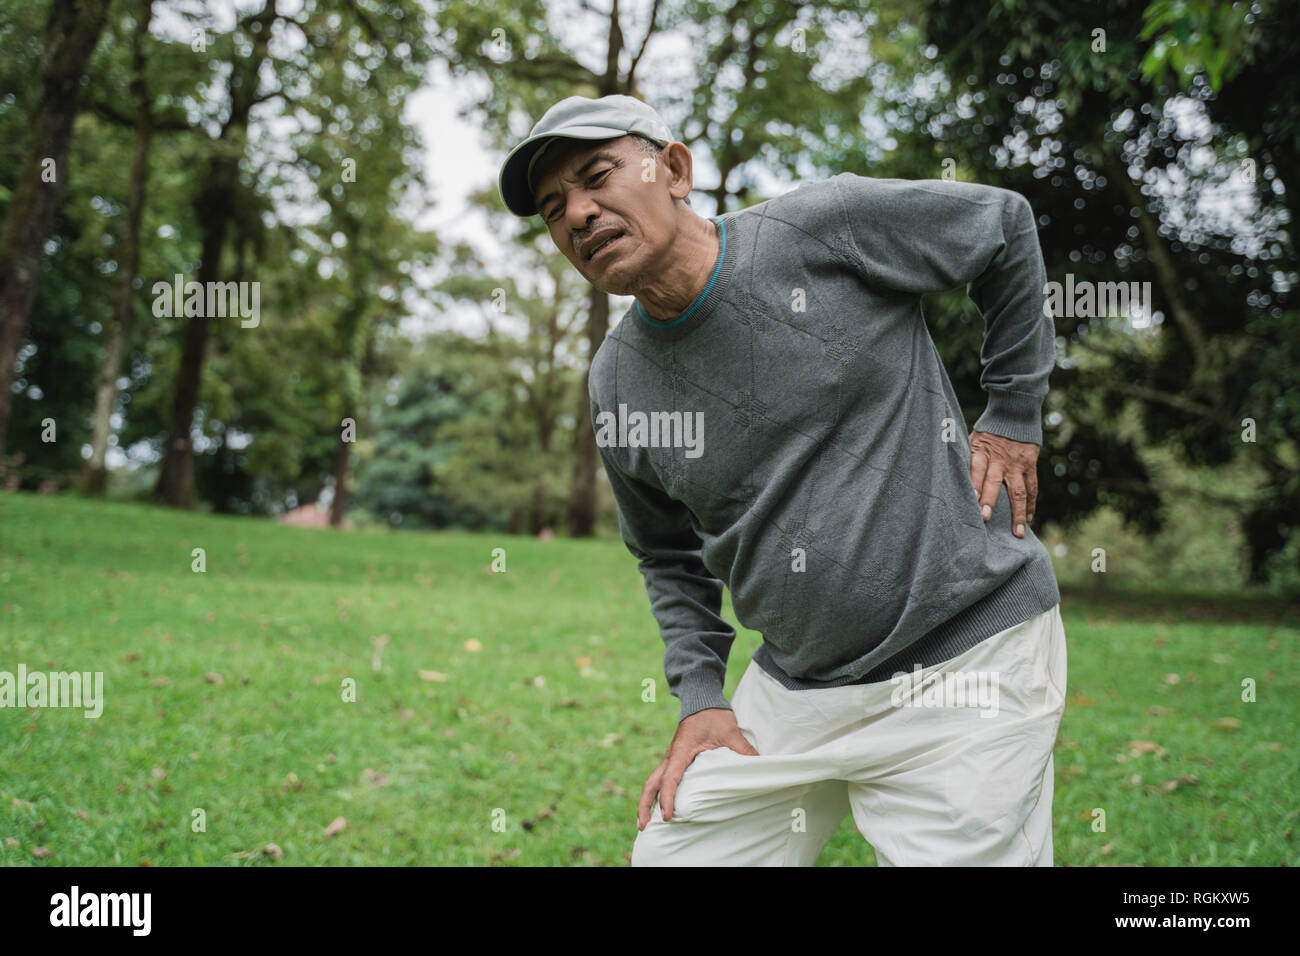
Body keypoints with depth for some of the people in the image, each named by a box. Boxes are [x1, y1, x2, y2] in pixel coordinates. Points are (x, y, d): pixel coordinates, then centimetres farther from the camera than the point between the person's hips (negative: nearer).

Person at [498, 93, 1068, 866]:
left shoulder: (828, 228, -11)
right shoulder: (616, 386, 3)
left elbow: (1005, 223, 3)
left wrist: (1015, 416, 1)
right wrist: (700, 696, 7)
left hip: (967, 660, -4)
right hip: (794, 688, 4)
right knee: (668, 850, 6)